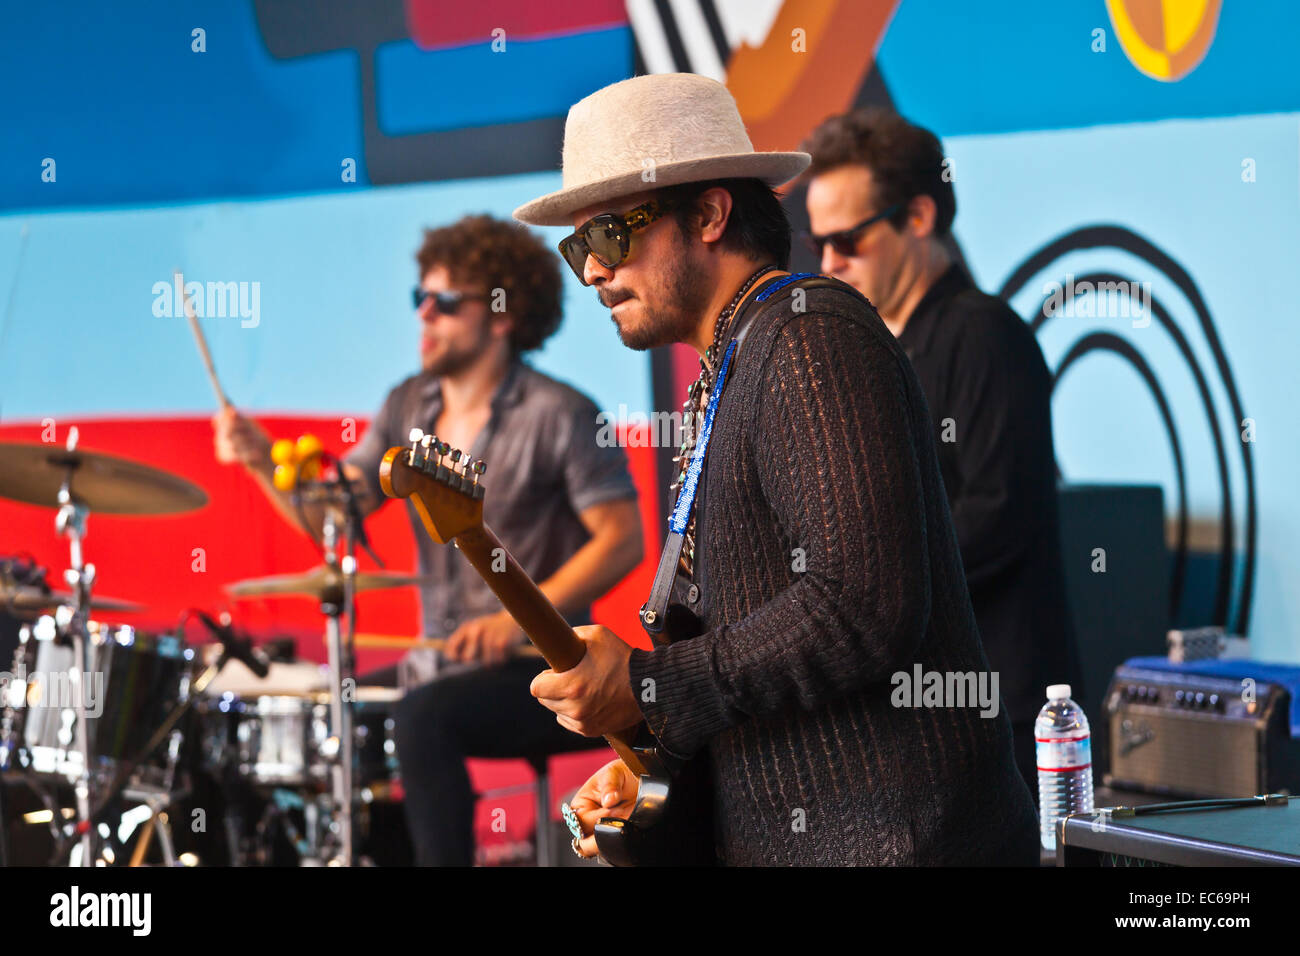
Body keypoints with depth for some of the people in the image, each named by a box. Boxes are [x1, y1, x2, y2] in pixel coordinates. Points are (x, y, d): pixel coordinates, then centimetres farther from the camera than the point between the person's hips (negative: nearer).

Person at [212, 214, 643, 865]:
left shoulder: (558, 416, -11)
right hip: (438, 666, 7)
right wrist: (263, 461, -15)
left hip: (542, 672, -7)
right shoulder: (408, 408, 9)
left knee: (423, 717, -31)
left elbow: (623, 540, -13)